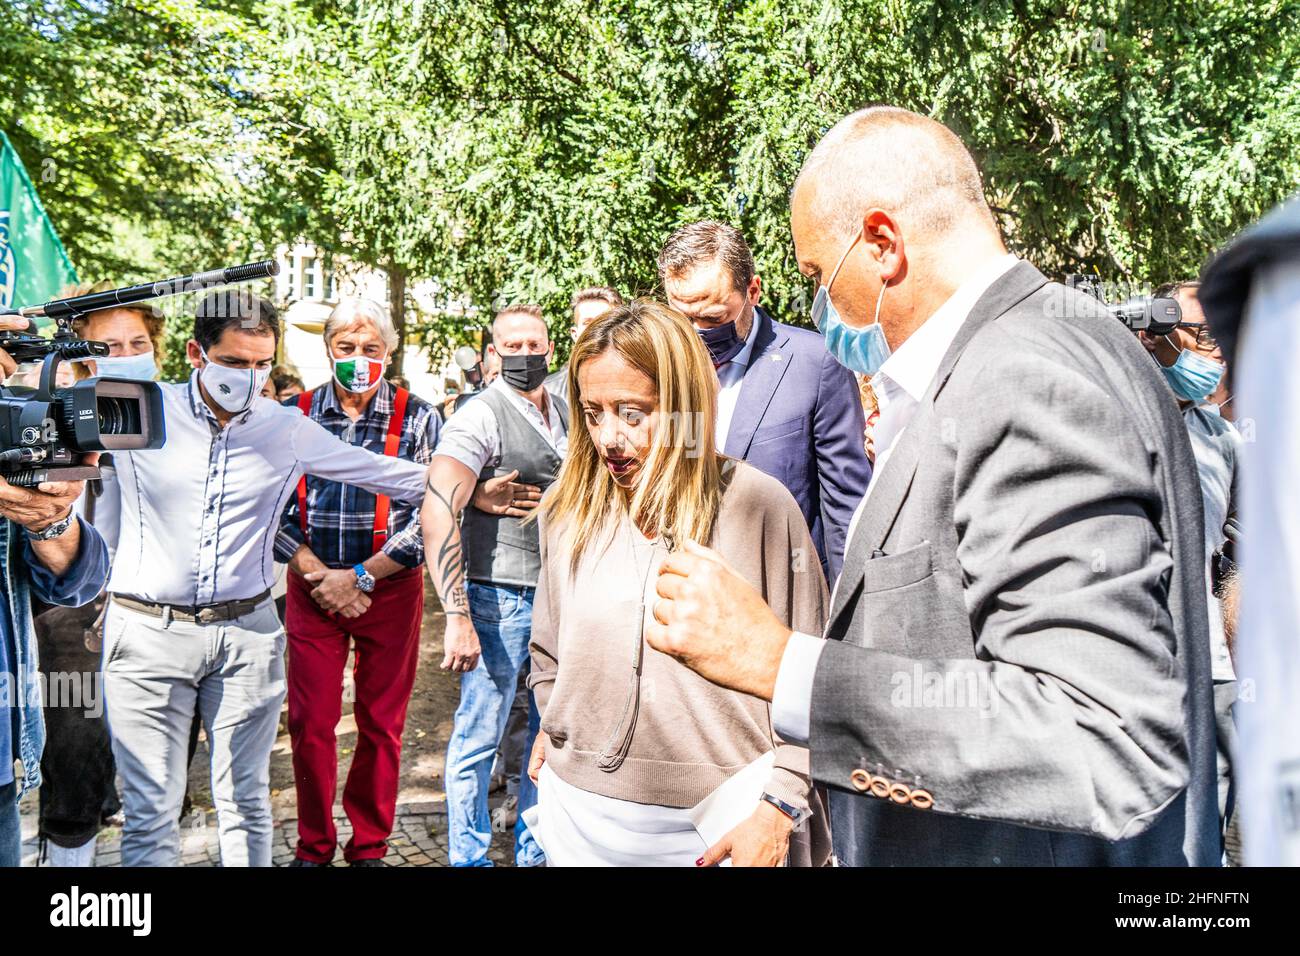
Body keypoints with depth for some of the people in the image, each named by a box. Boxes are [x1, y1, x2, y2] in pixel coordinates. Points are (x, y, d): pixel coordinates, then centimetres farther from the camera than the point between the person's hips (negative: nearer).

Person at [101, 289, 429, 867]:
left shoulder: (289, 430, 3)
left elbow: (388, 474, 12)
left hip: (247, 631, 2)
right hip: (149, 630, -1)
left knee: (246, 802, 10)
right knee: (151, 809, 1)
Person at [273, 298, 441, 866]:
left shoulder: (417, 419, -3)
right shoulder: (294, 416, 2)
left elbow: (431, 514, -8)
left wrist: (359, 576, -12)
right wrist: (319, 576, -10)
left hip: (392, 590, -1)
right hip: (312, 589, 1)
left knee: (382, 726, 6)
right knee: (310, 723, 4)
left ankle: (370, 848, 22)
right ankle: (313, 846, 21)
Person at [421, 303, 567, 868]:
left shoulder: (566, 414, 11)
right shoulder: (481, 416, -10)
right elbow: (438, 514, -19)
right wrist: (457, 617, -25)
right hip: (499, 597, -6)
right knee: (480, 737, 2)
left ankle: (535, 850, 30)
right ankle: (469, 856, 18)